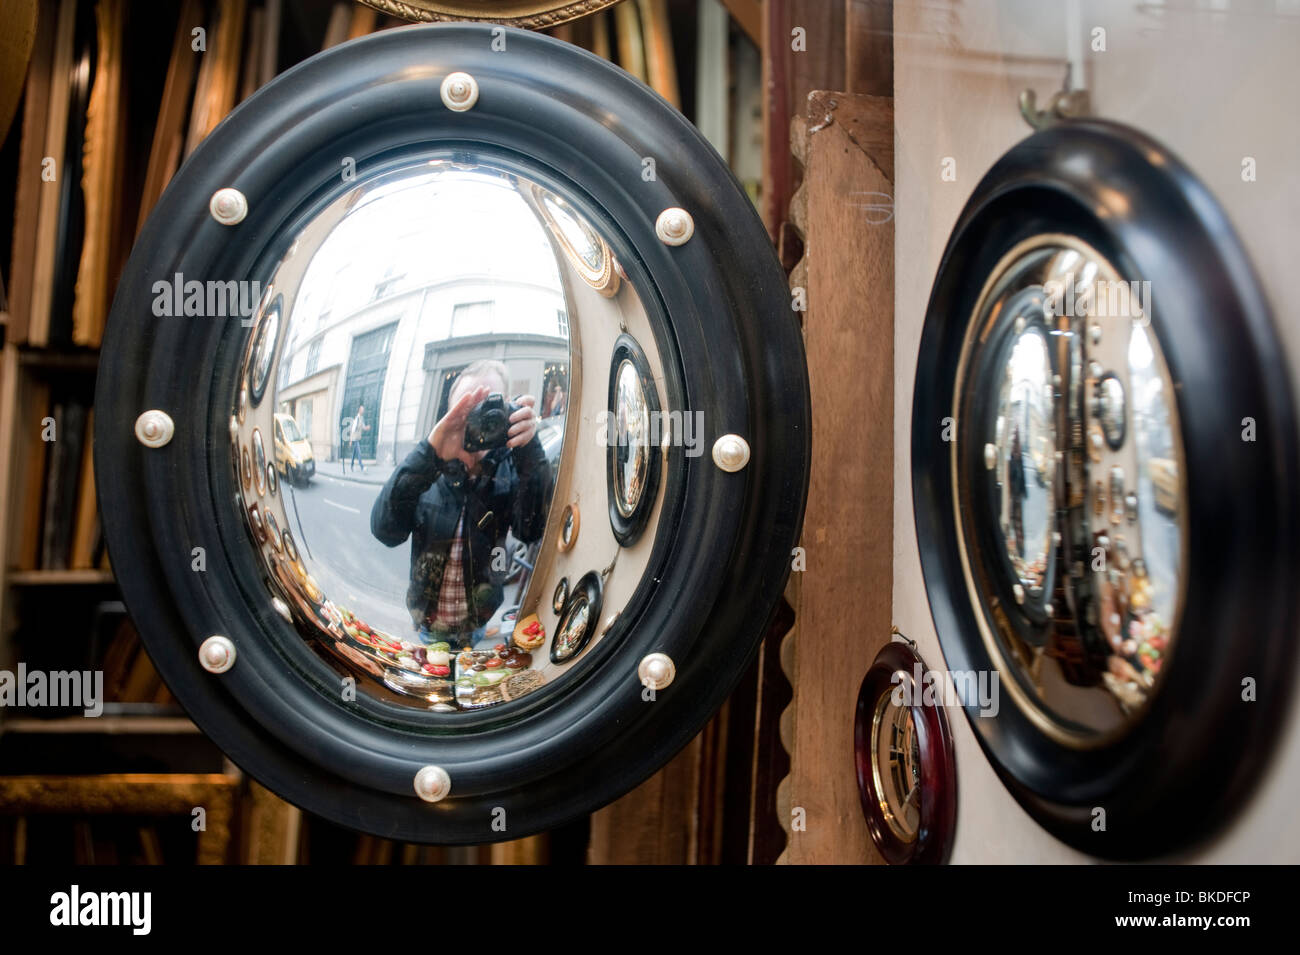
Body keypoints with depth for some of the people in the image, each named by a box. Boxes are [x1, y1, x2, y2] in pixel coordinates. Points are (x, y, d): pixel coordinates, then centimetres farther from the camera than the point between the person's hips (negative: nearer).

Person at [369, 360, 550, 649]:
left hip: (477, 620, 1)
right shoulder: (428, 469, -17)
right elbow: (385, 531, -32)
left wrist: (530, 454, -42)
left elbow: (532, 531, -30)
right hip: (428, 617, 0)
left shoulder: (509, 468, -16)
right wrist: (429, 455, -44)